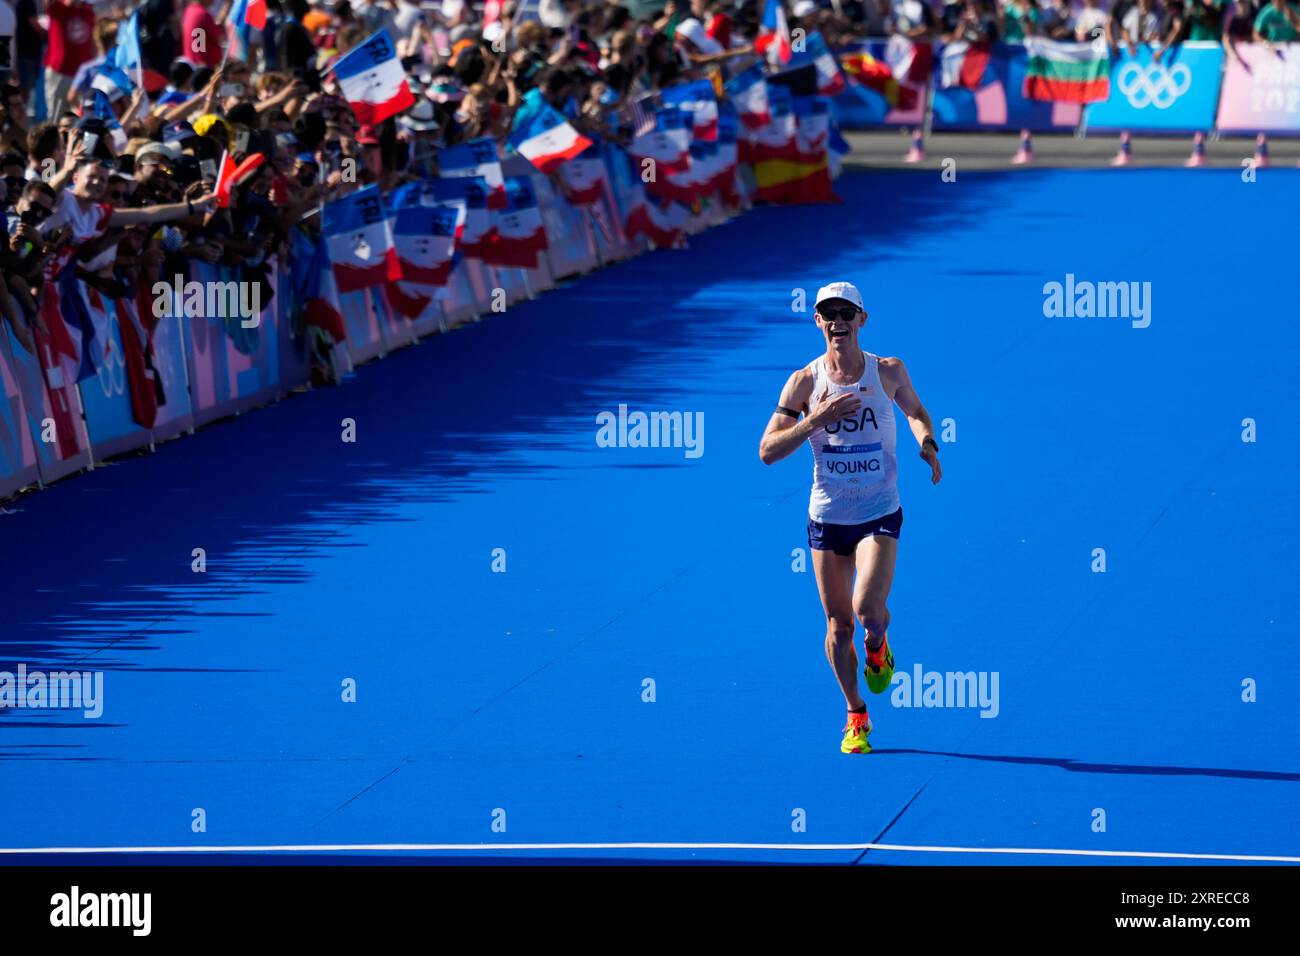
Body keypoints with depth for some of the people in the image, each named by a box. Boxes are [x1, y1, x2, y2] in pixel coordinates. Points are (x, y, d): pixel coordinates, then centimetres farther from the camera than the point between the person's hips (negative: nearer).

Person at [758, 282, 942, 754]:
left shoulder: (889, 372, -4)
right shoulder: (805, 382, -5)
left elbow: (915, 411, 18)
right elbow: (767, 450, -8)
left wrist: (928, 445, -3)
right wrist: (816, 420, -21)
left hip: (880, 515, -1)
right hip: (827, 516, 1)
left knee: (868, 611, -20)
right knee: (838, 624, 5)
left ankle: (878, 648, 18)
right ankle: (856, 717, 23)